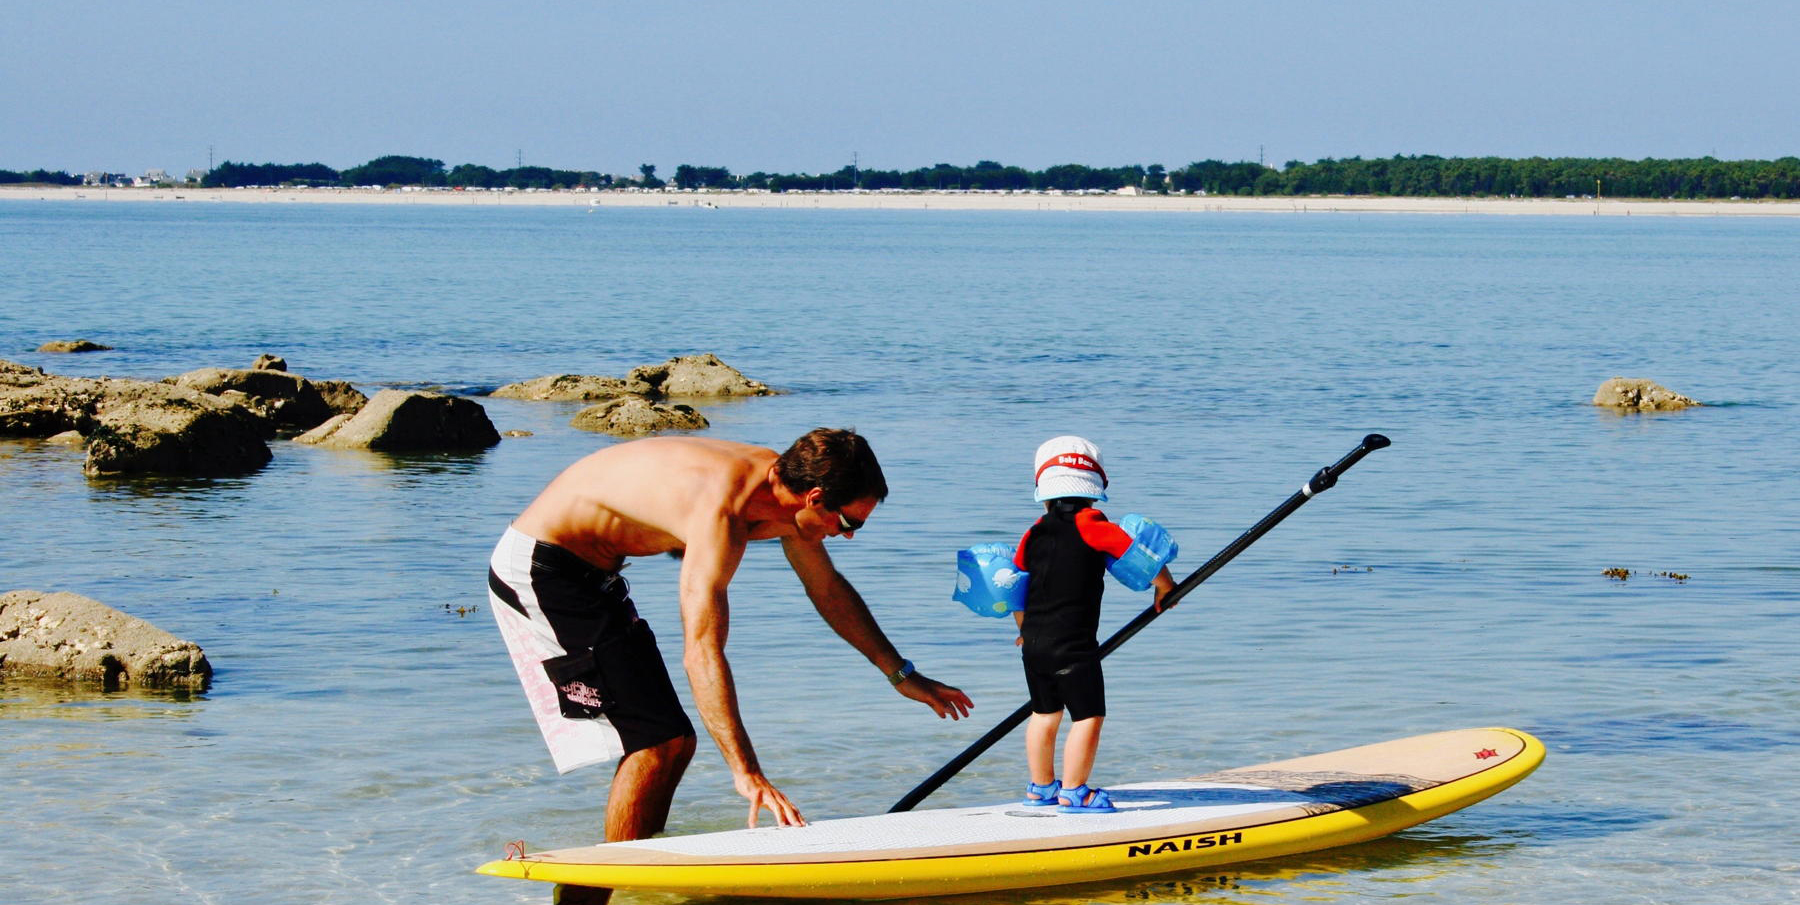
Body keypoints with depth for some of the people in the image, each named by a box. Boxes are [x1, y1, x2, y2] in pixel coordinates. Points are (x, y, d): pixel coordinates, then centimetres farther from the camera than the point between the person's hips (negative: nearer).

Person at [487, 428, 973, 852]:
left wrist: (903, 675, 22)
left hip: (590, 575, 10)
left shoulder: (782, 483, -2)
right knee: (654, 743, -14)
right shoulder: (722, 510, -31)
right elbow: (702, 651, -38)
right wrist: (746, 773, -43)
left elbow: (828, 589, 16)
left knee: (673, 743, 10)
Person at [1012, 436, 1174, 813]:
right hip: (1073, 645, -7)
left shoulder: (1034, 534, 6)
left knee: (1044, 712, 21)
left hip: (1035, 643, 7)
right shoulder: (1091, 526, -10)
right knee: (1089, 715, -1)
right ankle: (1073, 793, -1)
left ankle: (1040, 787, 31)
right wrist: (1164, 585, 7)